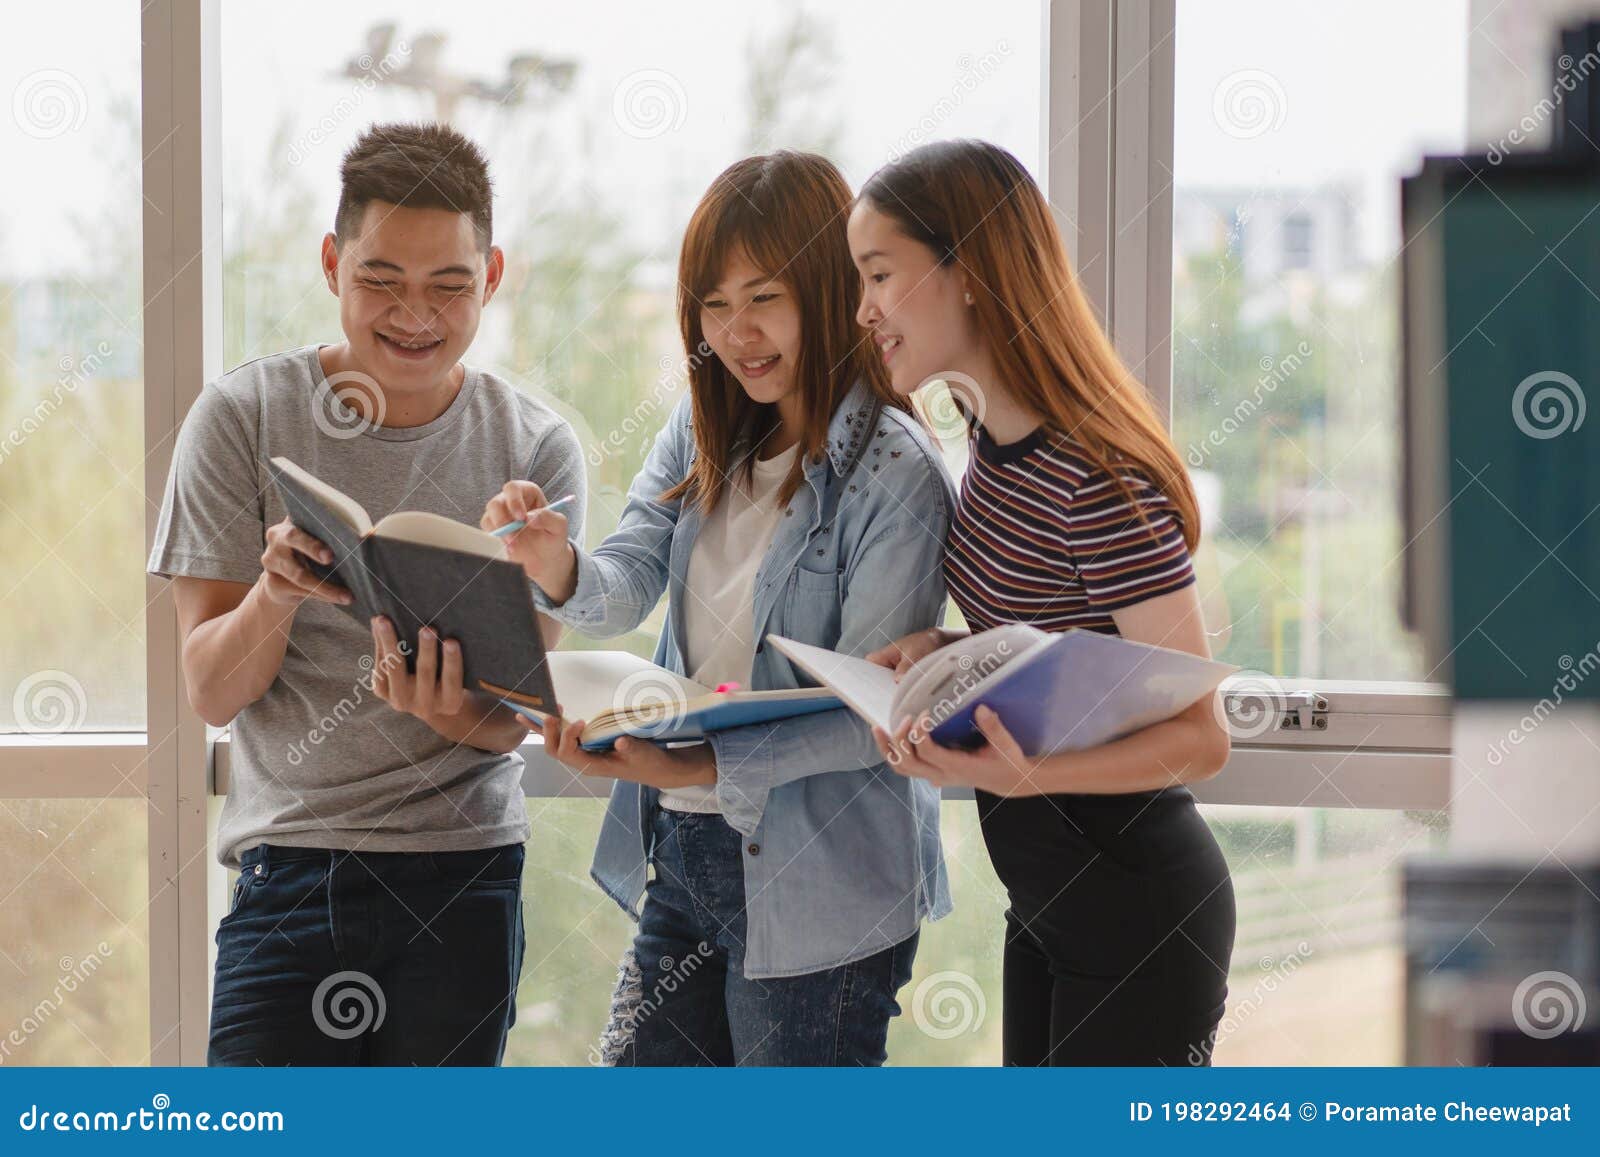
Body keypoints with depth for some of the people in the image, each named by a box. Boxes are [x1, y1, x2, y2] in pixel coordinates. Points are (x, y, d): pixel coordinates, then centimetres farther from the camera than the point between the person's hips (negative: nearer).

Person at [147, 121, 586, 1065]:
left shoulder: (538, 450, 2)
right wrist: (274, 594, -24)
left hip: (466, 870, 1)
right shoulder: (244, 417, -1)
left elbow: (519, 715, 0)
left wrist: (458, 713, -24)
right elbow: (213, 693, -3)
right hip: (289, 867, -1)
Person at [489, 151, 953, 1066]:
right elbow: (627, 588, -2)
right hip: (678, 858, 7)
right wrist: (560, 569, -25)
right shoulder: (703, 432, 8)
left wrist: (699, 766, -29)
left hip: (816, 890, -7)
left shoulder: (895, 474, -15)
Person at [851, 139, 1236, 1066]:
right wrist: (941, 656, -5)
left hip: (1134, 905, -9)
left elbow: (1199, 737, -22)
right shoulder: (995, 433, 4)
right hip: (1047, 886, 9)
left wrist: (1020, 777, -36)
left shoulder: (1097, 475, -24)